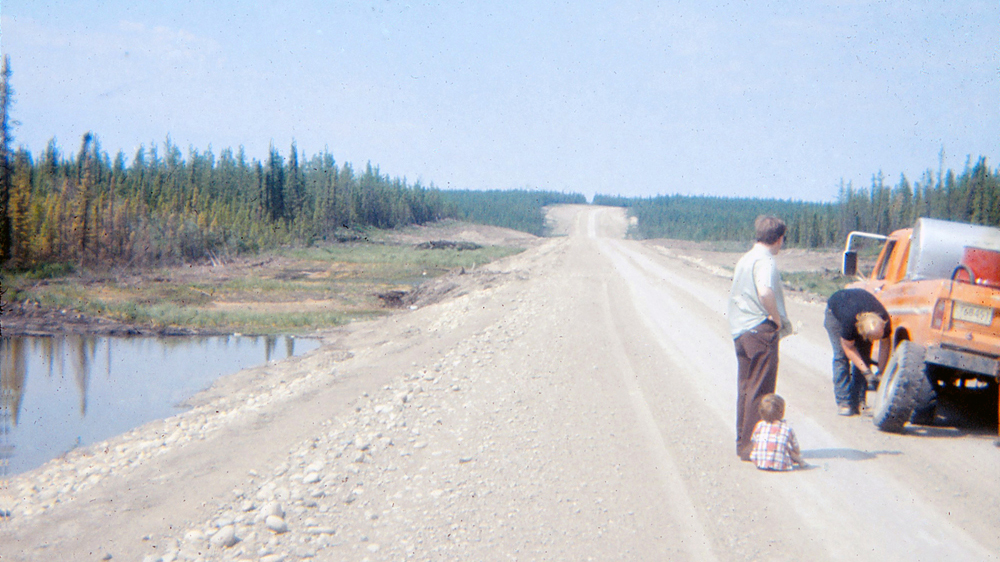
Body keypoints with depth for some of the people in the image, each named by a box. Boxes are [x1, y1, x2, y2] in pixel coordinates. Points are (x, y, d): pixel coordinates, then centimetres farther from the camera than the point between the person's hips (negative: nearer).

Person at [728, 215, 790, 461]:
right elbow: (765, 292, -32)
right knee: (760, 390, -3)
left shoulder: (745, 259, 15)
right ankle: (752, 446, -1)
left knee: (746, 388, 15)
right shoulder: (765, 261, -14)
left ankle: (743, 443, 22)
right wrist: (777, 320, -17)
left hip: (741, 331, 9)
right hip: (760, 330, -9)